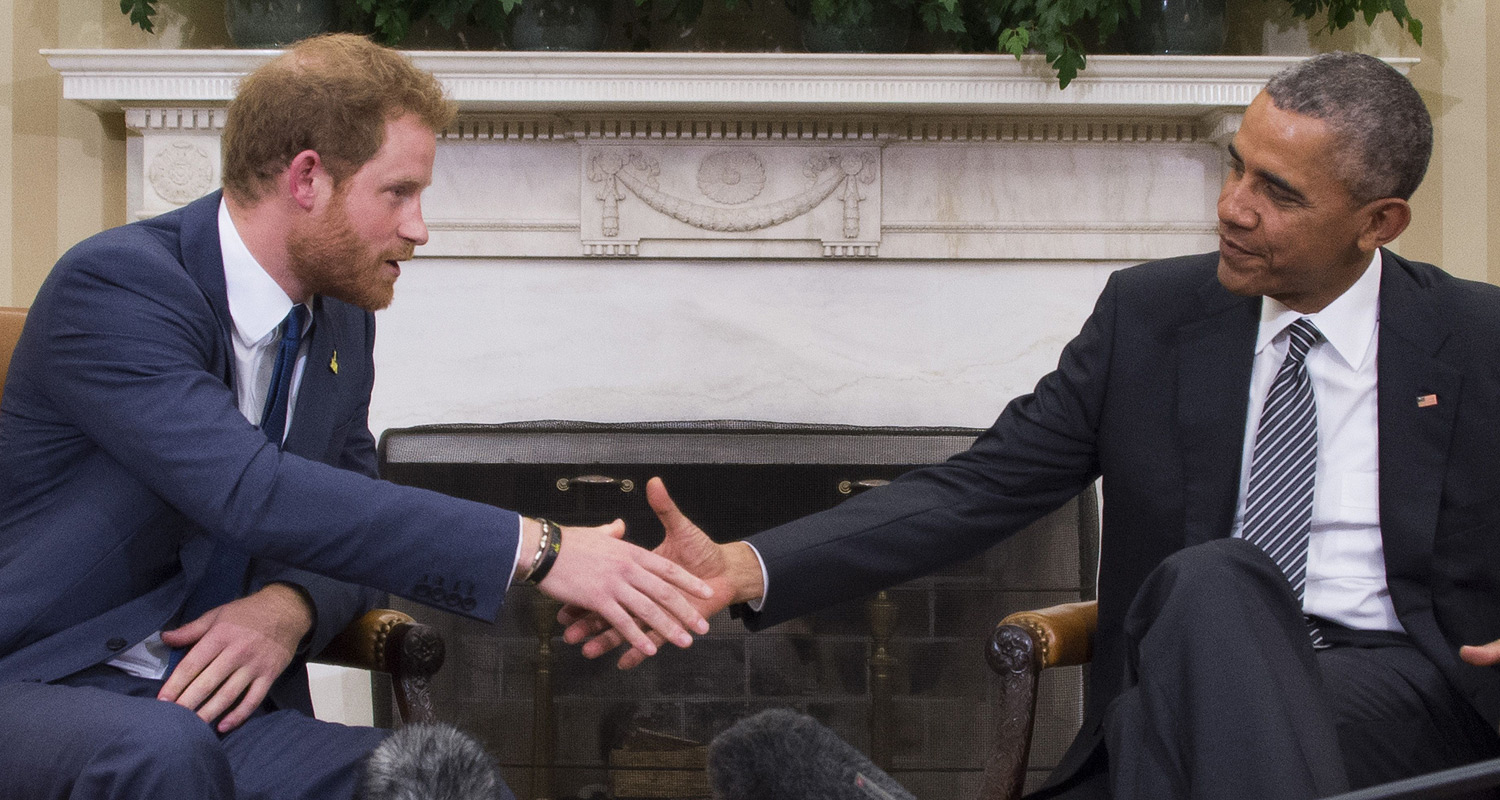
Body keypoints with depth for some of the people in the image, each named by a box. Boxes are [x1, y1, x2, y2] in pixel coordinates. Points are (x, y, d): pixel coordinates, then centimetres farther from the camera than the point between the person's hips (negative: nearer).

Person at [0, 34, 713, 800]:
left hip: (226, 711, 5)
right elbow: (252, 493, -28)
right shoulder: (115, 283, -16)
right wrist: (535, 548, -30)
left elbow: (350, 516, 14)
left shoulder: (341, 318, 9)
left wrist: (294, 604, -12)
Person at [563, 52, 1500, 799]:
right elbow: (979, 487, 2)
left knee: (1209, 581, -33)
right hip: (1187, 694, 2)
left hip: (1404, 687, -2)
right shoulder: (1150, 314, 9)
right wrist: (747, 567, -11)